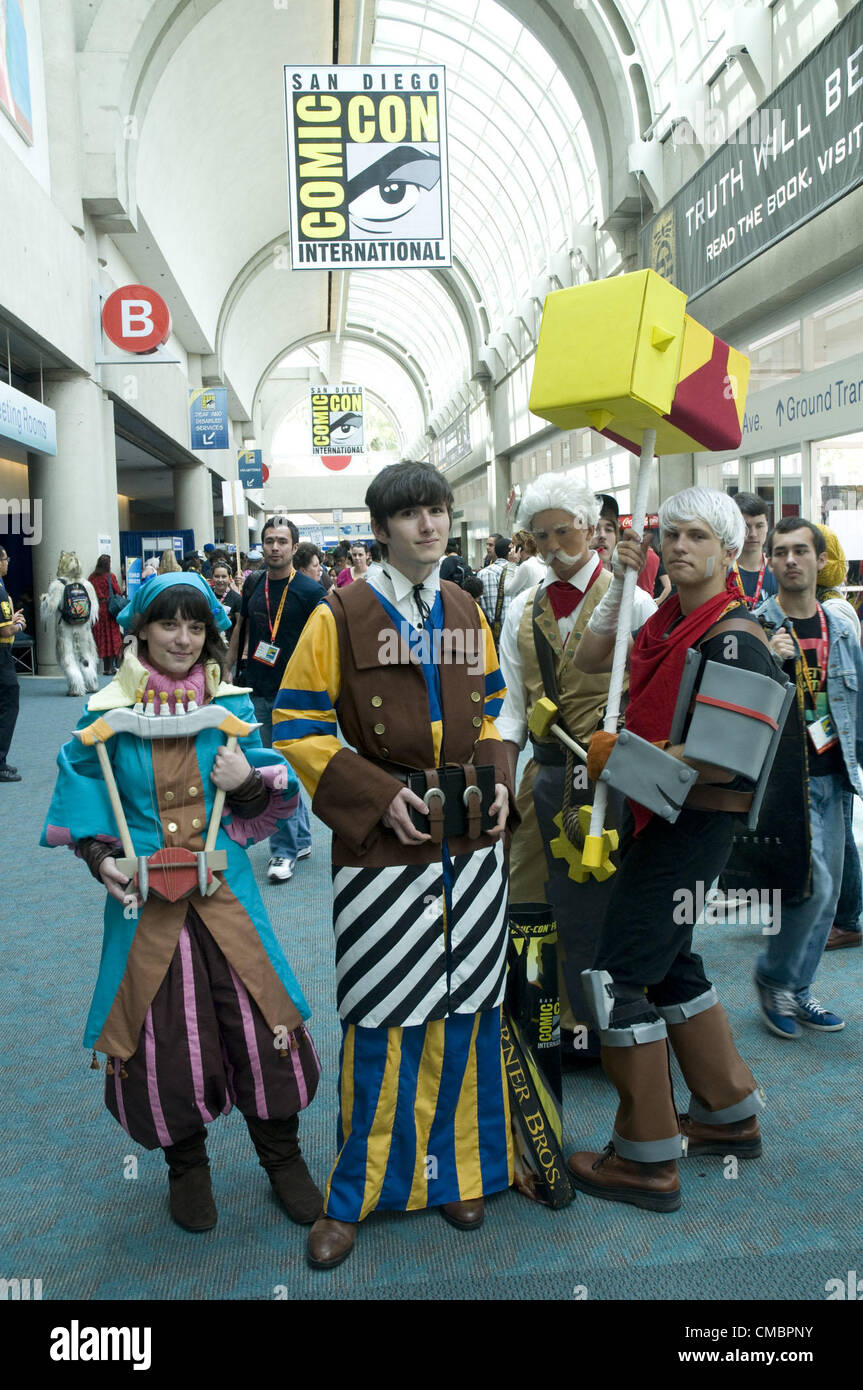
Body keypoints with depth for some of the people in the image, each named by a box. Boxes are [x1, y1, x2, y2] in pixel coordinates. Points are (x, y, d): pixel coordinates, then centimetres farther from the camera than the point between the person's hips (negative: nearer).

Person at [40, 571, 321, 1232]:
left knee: (259, 1017, 1)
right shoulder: (109, 714, 0)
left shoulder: (231, 706, 3)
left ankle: (283, 1158, 25)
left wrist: (250, 782, -15)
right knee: (164, 1033, 6)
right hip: (146, 898, 0)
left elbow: (277, 796, 6)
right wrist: (101, 858, -8)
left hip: (225, 889, 1)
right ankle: (187, 1164, 32)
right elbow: (84, 800, 7)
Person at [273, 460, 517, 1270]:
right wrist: (379, 795, -15)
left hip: (469, 841, 5)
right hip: (383, 844, -4)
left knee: (462, 1008, 12)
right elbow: (296, 726, -6)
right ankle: (354, 1195, 22)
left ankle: (451, 1170, 31)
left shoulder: (466, 613, 9)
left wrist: (497, 782, 3)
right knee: (382, 1021, 2)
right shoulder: (340, 616, -7)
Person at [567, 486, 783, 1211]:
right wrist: (623, 583, 8)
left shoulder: (732, 636, -16)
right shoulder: (666, 622, 10)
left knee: (620, 974, -7)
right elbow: (590, 660, 17)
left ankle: (646, 1160, 6)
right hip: (657, 816, 9)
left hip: (696, 819, -9)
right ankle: (731, 1113, 37)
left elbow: (730, 752, -23)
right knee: (670, 966, 20)